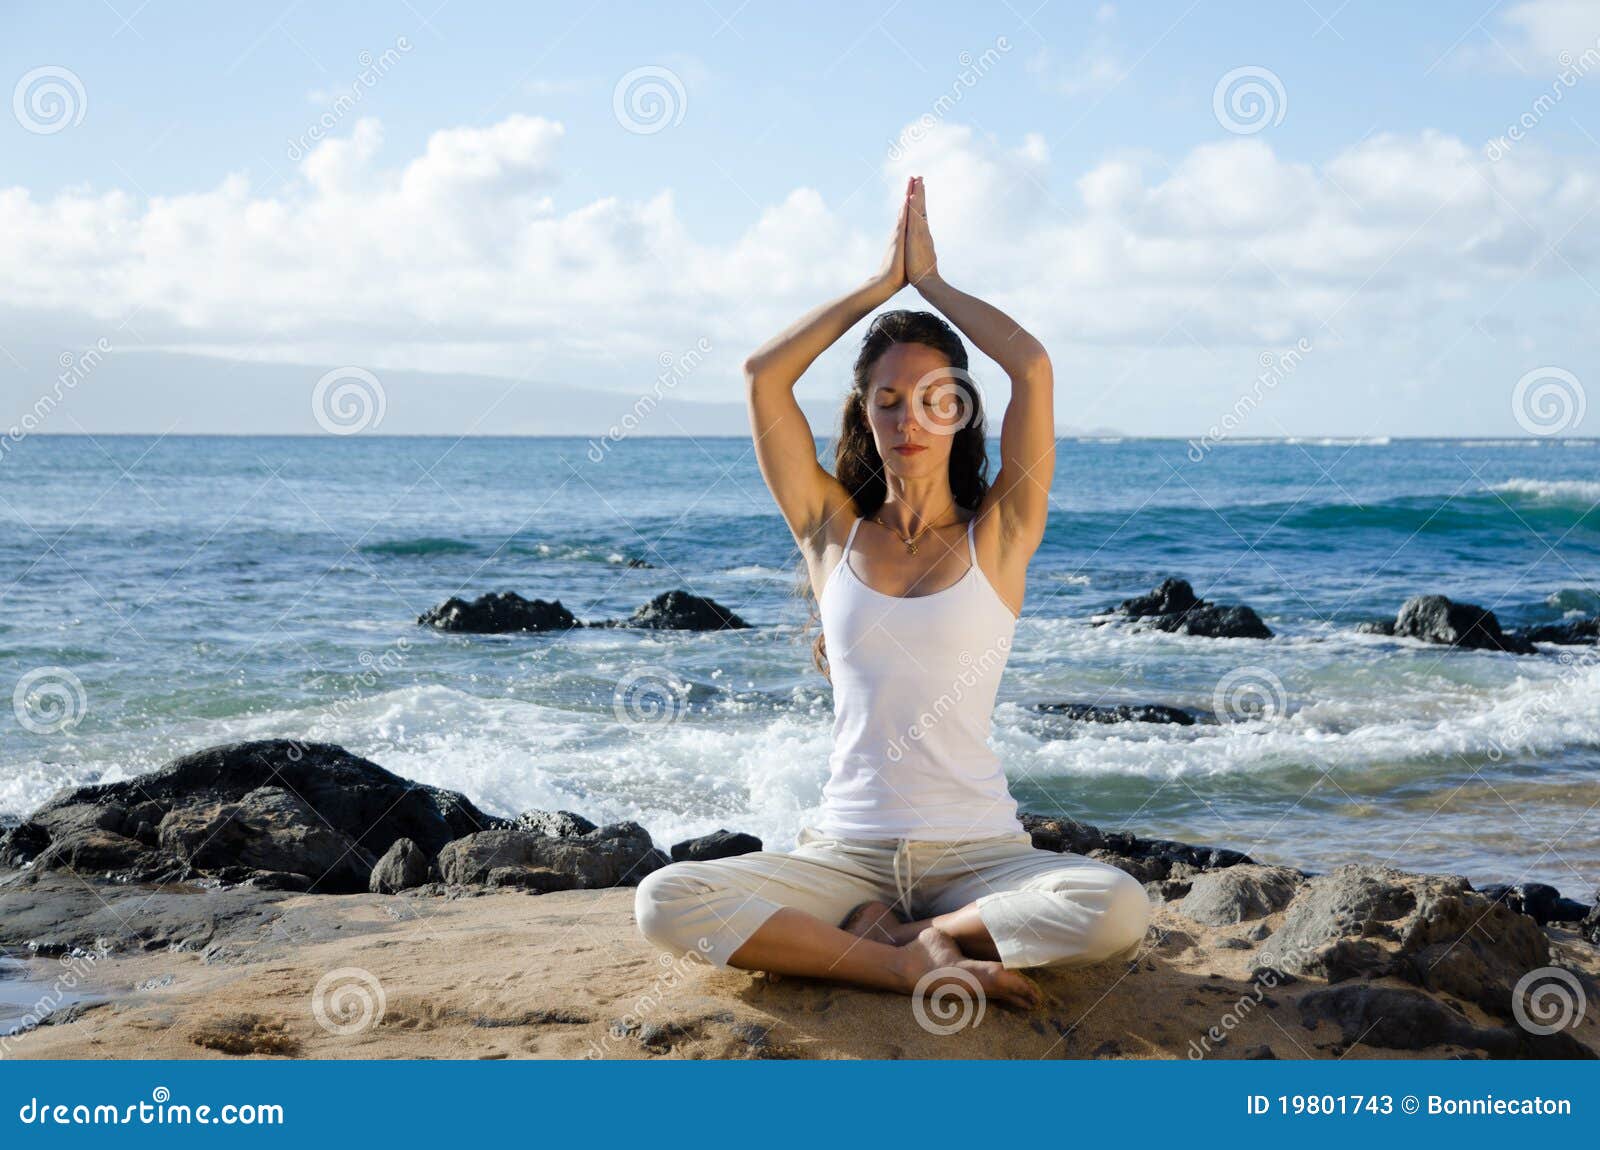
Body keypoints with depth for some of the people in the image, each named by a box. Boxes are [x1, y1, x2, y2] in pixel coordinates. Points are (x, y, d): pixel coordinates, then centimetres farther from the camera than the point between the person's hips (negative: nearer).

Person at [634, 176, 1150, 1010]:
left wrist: (930, 279, 6)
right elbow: (763, 374, 1)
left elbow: (1032, 368, -8)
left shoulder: (996, 536, 4)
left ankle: (905, 937, -11)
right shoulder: (834, 532, 9)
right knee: (665, 902, -25)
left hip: (977, 851, -1)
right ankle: (918, 966, -20)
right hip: (847, 850, 1)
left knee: (1118, 909, -32)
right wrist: (882, 283, 8)